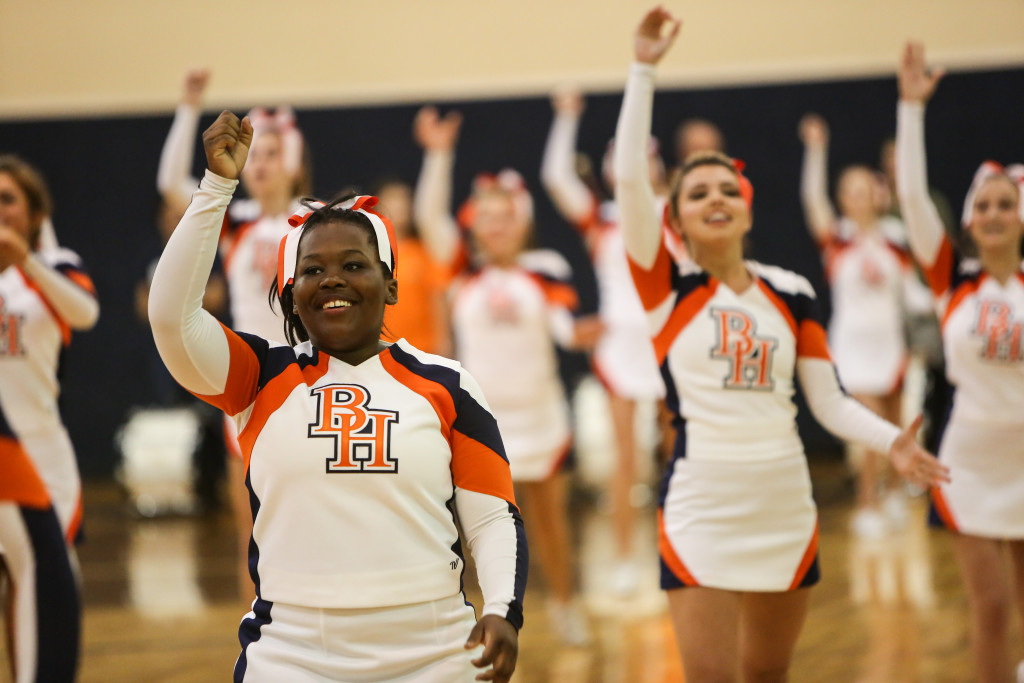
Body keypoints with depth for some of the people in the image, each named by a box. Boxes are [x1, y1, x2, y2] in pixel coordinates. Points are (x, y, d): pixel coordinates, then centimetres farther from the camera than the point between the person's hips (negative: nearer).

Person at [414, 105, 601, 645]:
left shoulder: (546, 271, 0)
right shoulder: (466, 271, 0)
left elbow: (563, 325, -7)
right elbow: (429, 216, -8)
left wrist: (578, 334, -29)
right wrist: (438, 154, -14)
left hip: (540, 412, 1)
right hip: (482, 413, 0)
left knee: (549, 514, 13)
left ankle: (564, 601, 31)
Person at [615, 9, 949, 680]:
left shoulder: (792, 292, 5)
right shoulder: (668, 289, -3)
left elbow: (829, 400, 5)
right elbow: (630, 177, -15)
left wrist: (891, 440, -13)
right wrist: (645, 69, -17)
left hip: (786, 508, 3)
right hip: (701, 510, -3)